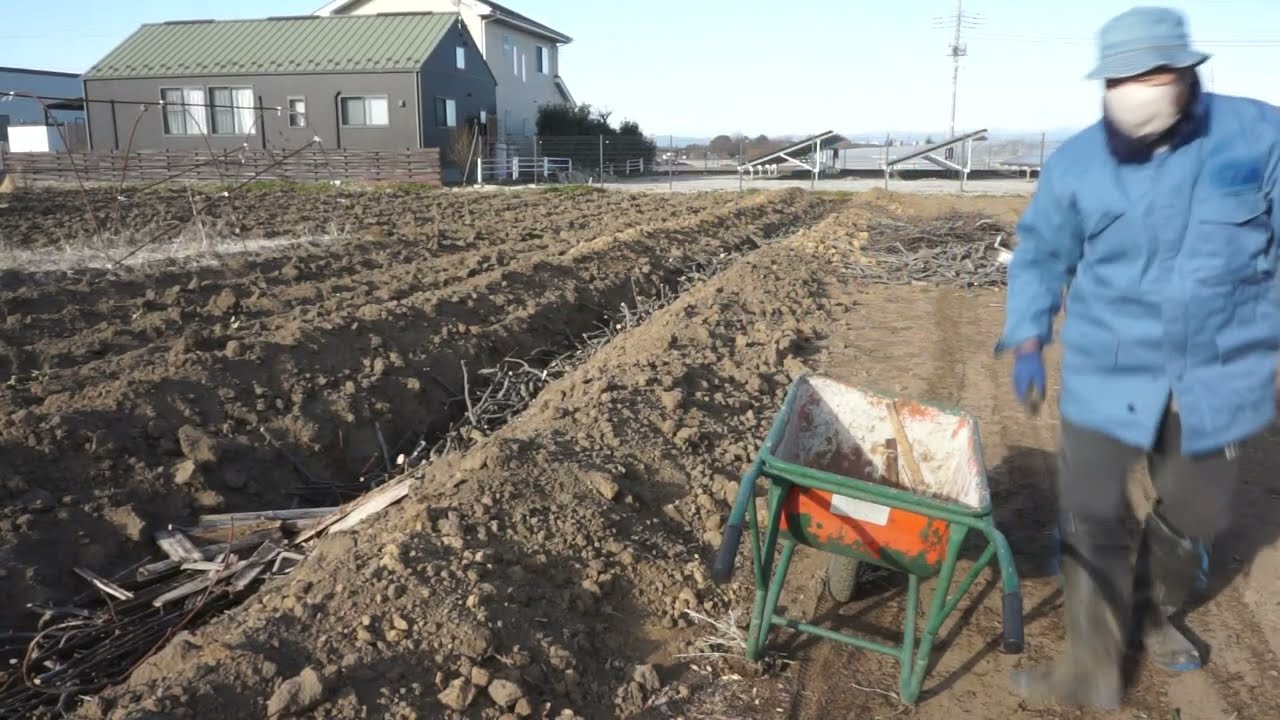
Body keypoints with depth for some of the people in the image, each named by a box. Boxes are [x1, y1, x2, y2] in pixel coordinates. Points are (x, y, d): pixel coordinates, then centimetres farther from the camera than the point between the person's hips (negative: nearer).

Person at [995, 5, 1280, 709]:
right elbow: (1040, 254, 5)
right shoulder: (1076, 162, -5)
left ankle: (1155, 615, 46)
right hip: (1106, 376, -1)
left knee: (1193, 514, 18)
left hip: (1218, 376, 1)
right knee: (1090, 520, -2)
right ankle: (1093, 669, 12)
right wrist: (1026, 341, -3)